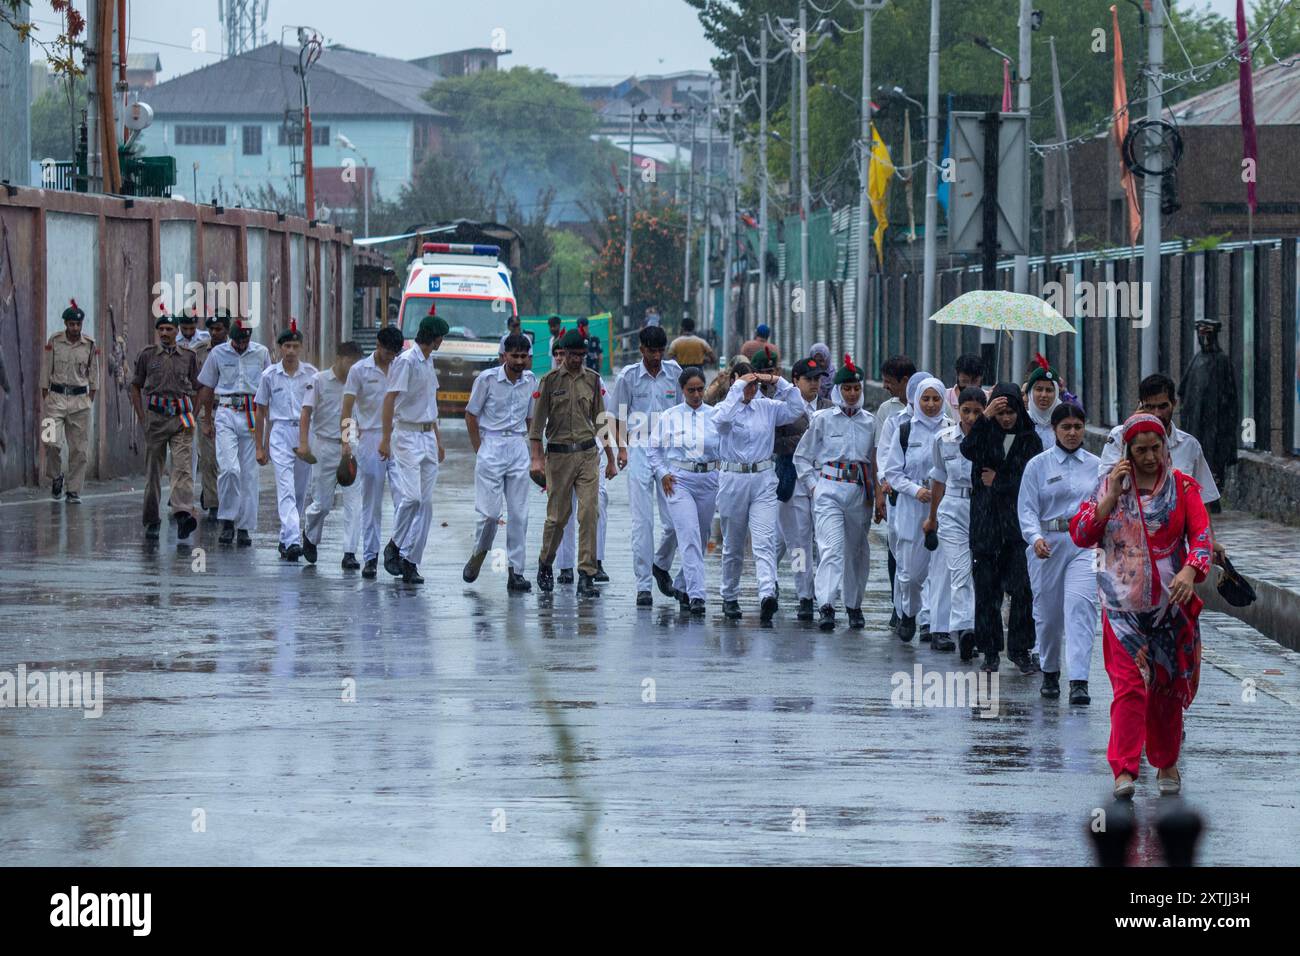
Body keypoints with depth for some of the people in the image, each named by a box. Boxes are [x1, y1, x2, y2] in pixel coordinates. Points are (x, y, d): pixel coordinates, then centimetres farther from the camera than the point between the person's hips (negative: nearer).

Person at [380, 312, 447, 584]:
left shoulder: (429, 362, 15)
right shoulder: (406, 361, -11)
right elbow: (390, 399, -15)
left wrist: (438, 439, 25)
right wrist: (386, 438, -20)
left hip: (428, 436, 8)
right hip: (407, 436, -8)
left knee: (425, 501, 1)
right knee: (412, 496, -15)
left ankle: (410, 561, 2)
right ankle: (395, 546, 5)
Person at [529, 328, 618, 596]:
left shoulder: (593, 380, 8)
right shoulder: (550, 380, -1)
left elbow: (600, 420, 14)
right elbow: (537, 422, -1)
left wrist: (611, 458, 14)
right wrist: (535, 458, -9)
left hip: (588, 453, 2)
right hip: (558, 453, -2)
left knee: (590, 512, -9)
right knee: (558, 515, 2)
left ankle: (586, 577, -9)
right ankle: (545, 564, 27)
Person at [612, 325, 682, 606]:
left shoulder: (674, 372, 7)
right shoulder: (628, 377, 1)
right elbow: (620, 417, 6)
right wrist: (622, 448, -5)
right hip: (640, 451, -2)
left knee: (674, 519, 0)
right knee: (642, 521, -5)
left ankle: (661, 565, 29)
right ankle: (643, 585, -2)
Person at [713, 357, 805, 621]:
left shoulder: (767, 407, 7)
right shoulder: (727, 407, -3)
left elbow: (796, 408, 2)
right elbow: (722, 417, -25)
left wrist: (778, 381, -4)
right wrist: (738, 386, -20)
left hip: (763, 480, 1)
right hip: (733, 479, -1)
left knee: (765, 540, -14)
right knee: (733, 545, 12)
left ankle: (767, 595, -28)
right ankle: (730, 597, 27)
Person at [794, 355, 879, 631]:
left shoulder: (869, 423, 11)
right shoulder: (823, 419, 2)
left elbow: (875, 462, 17)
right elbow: (801, 457, 8)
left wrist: (878, 499, 14)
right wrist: (813, 486, -2)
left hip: (859, 492, 4)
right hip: (829, 490, -4)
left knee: (857, 551, 11)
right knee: (832, 547, -18)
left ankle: (854, 605, 26)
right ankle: (826, 607, -26)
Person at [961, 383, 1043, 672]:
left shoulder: (1030, 440, 6)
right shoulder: (986, 435, 7)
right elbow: (967, 450, -15)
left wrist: (998, 481, -2)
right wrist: (985, 417, -22)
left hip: (1019, 522, -1)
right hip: (985, 522, 1)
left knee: (1023, 588, -6)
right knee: (987, 589, 2)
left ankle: (1020, 649, 1)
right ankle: (990, 651, 9)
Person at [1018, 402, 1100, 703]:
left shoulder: (1096, 466, 8)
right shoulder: (1038, 465, 2)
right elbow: (1027, 509, -4)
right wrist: (1036, 537, -21)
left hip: (1085, 545, 0)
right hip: (1048, 544, 0)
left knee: (1080, 605, -17)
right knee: (1048, 611, 8)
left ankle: (1079, 682, -24)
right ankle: (1050, 673, 33)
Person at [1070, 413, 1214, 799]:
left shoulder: (1183, 486, 3)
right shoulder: (1109, 484, 4)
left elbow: (1202, 536, -6)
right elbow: (1080, 534, -2)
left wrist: (1190, 571, -26)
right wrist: (1112, 495, -11)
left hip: (1170, 604, 1)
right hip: (1123, 605, -1)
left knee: (1168, 687, 9)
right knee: (1129, 685, -12)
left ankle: (1166, 763, 24)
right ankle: (1125, 770, -16)